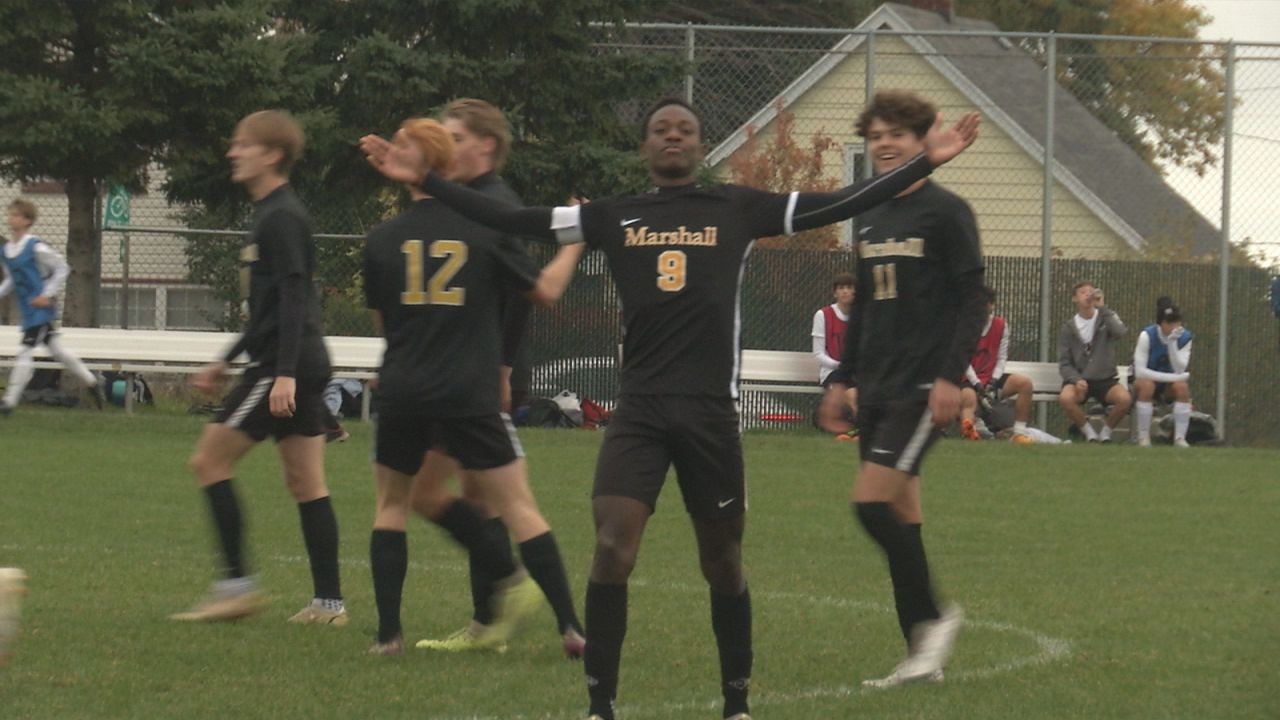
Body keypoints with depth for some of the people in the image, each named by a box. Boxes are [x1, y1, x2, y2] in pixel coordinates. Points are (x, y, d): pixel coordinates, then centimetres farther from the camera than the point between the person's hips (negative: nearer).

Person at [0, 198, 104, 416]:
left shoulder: (36, 248, -16)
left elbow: (62, 269, -10)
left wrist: (47, 294, -14)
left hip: (41, 308, -8)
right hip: (27, 309, 8)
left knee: (25, 351, -12)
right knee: (56, 350, 15)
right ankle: (91, 382, 29)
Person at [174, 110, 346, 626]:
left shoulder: (281, 217, -12)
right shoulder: (273, 214, 19)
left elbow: (293, 297, -20)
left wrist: (284, 372, -27)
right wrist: (226, 361, 29)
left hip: (284, 366, -10)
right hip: (305, 365, 10)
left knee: (209, 461, -5)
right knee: (305, 482, 8)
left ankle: (237, 584, -6)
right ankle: (328, 601, 6)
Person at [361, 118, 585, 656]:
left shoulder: (382, 240, 0)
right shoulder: (485, 231, -4)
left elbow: (381, 318, 11)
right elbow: (545, 290, 6)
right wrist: (575, 243, 22)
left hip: (402, 391, 1)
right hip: (470, 394, -1)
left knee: (391, 505, 15)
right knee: (516, 505, 4)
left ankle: (388, 632, 7)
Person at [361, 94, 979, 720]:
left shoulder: (738, 210, 7)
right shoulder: (615, 217, 9)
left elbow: (840, 205, 5)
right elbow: (510, 220, 9)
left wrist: (926, 163, -1)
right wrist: (424, 180, 3)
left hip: (711, 411, 0)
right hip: (638, 409, 0)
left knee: (722, 562, 9)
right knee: (612, 549, -13)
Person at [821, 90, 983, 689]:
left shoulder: (945, 212, -7)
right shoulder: (869, 218, 15)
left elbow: (971, 302, -10)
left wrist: (950, 376, -18)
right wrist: (845, 376, 17)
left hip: (922, 386, -8)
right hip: (876, 387, 8)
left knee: (873, 501, -17)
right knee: (900, 514, 6)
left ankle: (933, 617, -3)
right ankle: (923, 654, 8)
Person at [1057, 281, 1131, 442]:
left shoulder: (1106, 318, 5)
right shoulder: (1069, 328, 6)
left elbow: (1120, 332, -19)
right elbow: (1064, 364, 2)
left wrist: (1102, 307, -17)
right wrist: (1076, 380, -18)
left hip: (1105, 380, 0)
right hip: (1079, 380, 0)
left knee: (1125, 398, -31)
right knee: (1065, 398, -34)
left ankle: (1106, 431, -2)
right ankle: (1089, 433, -8)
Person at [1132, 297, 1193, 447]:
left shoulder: (1184, 337, -11)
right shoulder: (1147, 335, -19)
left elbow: (1179, 371, -21)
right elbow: (1139, 371, -25)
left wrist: (1172, 343, -32)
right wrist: (1173, 377, -30)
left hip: (1168, 385, 2)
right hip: (1146, 379, -2)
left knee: (1182, 386, -31)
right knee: (1146, 385, -37)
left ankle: (1180, 437, -25)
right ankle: (1143, 437, -28)